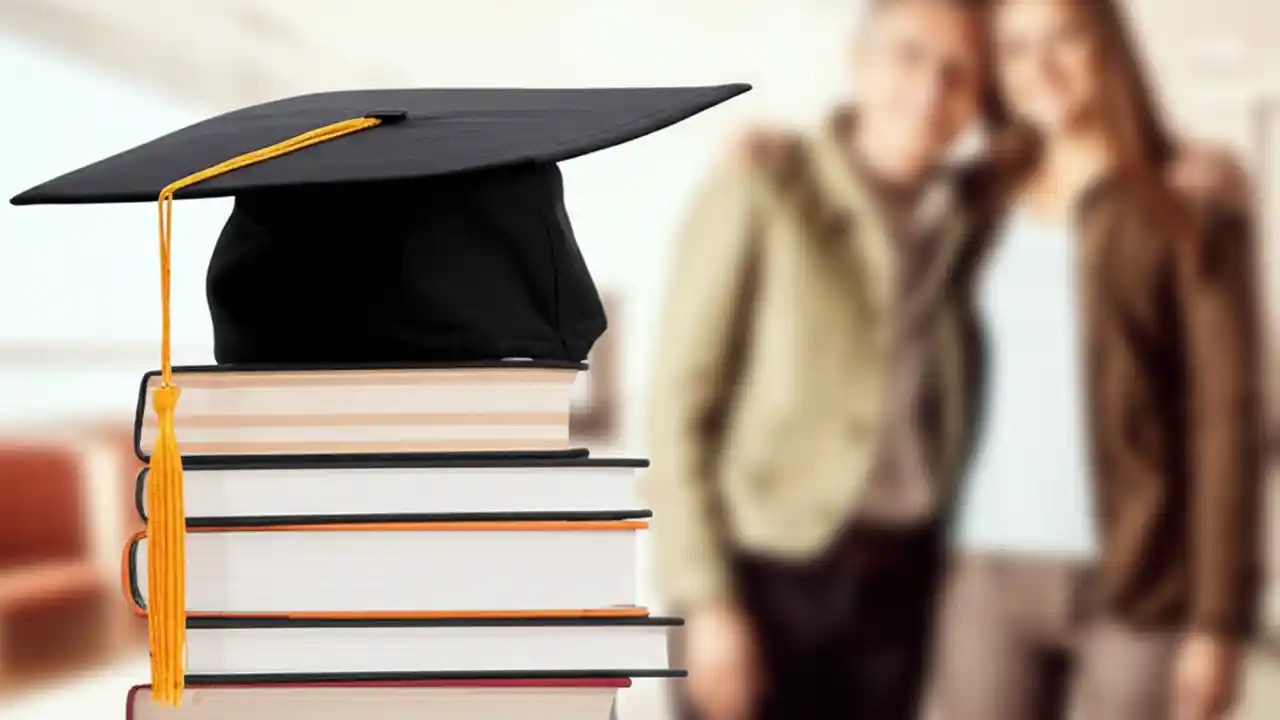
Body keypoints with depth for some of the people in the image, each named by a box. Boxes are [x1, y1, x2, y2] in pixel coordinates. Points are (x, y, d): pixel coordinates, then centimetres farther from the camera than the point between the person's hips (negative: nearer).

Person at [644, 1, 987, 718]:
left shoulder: (967, 216, 8)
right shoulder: (764, 187, -6)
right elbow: (680, 403, -7)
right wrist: (706, 600, -13)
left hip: (901, 582, 4)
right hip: (772, 572, -4)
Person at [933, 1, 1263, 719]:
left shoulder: (1190, 209, -2)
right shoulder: (991, 203, 11)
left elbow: (1227, 417, -6)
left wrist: (1220, 616, -12)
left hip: (1136, 582, -4)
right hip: (991, 576, 5)